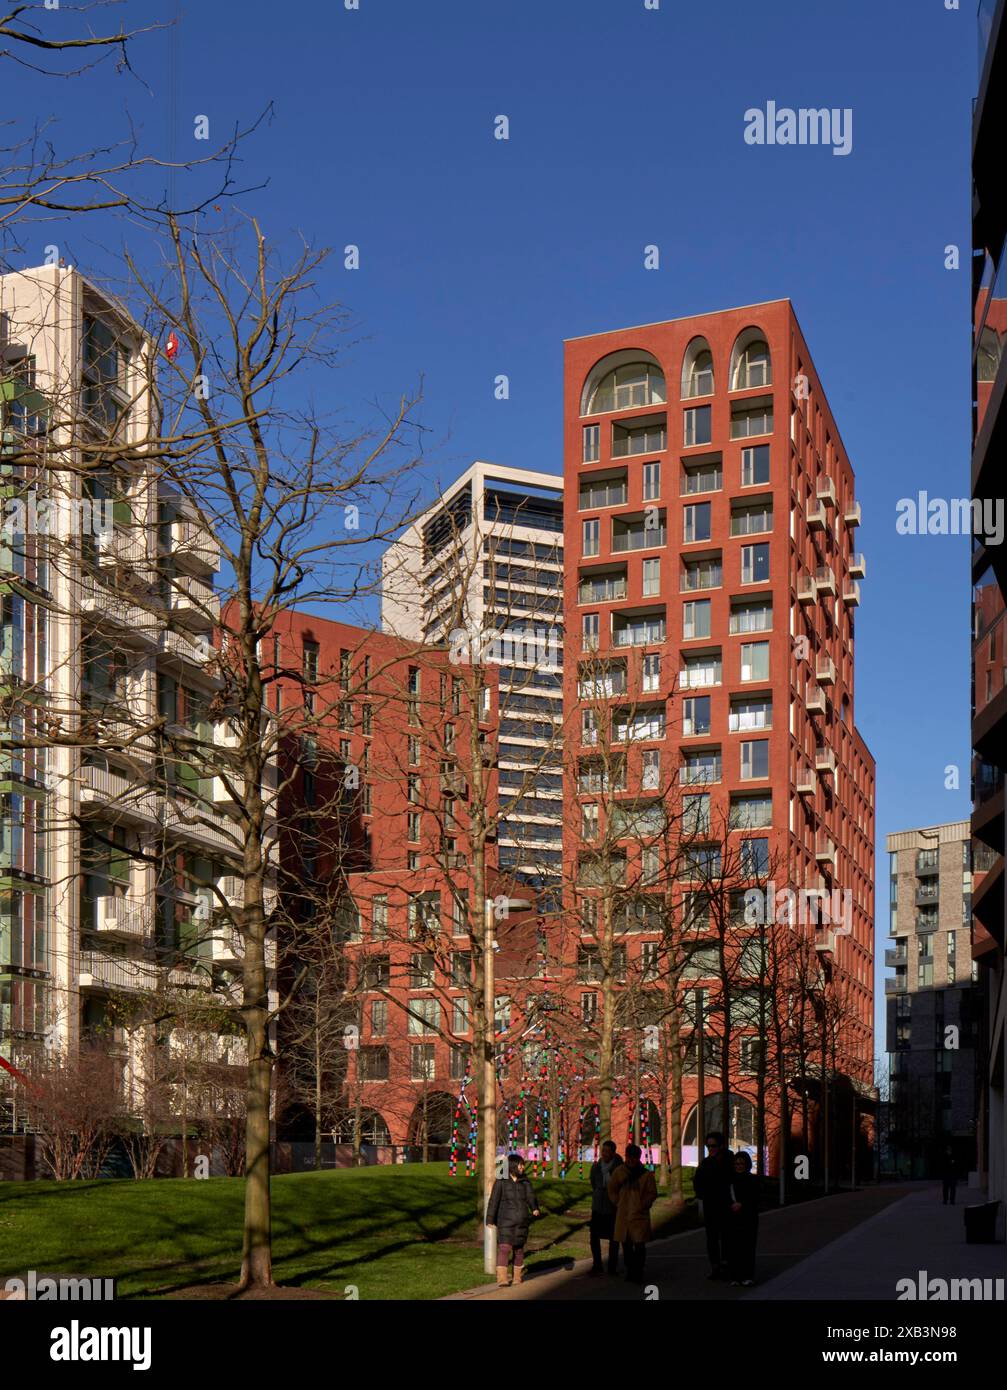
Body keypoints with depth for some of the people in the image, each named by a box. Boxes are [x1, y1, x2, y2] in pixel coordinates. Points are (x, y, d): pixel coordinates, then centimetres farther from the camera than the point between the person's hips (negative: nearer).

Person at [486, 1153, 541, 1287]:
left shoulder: (525, 1182, 9)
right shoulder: (501, 1181, -1)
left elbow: (530, 1197, -1)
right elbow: (494, 1200, -1)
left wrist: (535, 1208, -21)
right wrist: (490, 1219, -4)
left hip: (521, 1222, 4)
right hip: (505, 1221, -4)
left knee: (519, 1249, 9)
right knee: (504, 1248, -12)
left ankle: (518, 1277, 20)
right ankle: (502, 1279, -14)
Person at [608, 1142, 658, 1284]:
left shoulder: (646, 1175, -4)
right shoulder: (619, 1172, 3)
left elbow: (652, 1193, 3)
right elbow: (612, 1190, 14)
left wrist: (643, 1205, -5)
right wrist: (618, 1203, 6)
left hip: (639, 1214, -3)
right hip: (623, 1214, 3)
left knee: (639, 1244, -8)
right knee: (626, 1245, 9)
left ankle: (638, 1274, 1)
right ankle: (630, 1271, 21)